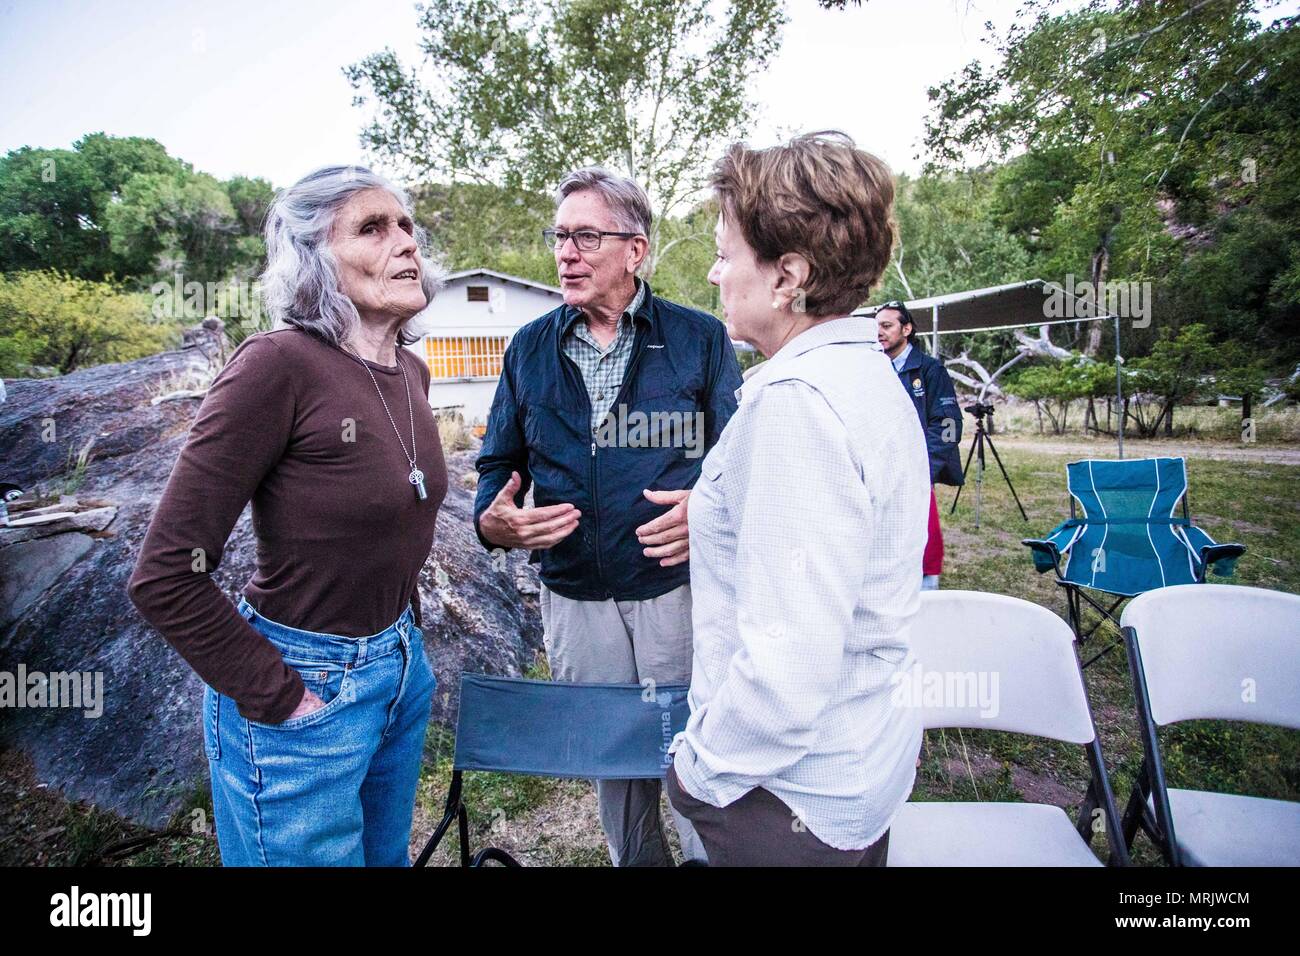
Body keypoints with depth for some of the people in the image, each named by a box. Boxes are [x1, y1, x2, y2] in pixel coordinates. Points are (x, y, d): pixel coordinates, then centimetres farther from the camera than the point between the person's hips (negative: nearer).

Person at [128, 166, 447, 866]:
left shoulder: (410, 371, 1)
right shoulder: (278, 364, -21)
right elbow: (164, 577, -19)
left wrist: (404, 637, 13)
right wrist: (277, 699, -15)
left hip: (401, 669, 7)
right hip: (306, 692, -7)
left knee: (389, 855, 25)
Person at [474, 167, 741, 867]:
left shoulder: (699, 338, -3)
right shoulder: (530, 348, 5)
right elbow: (499, 465, 9)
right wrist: (493, 521, -13)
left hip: (682, 589, -2)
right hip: (575, 599, 3)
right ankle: (634, 860, 45)